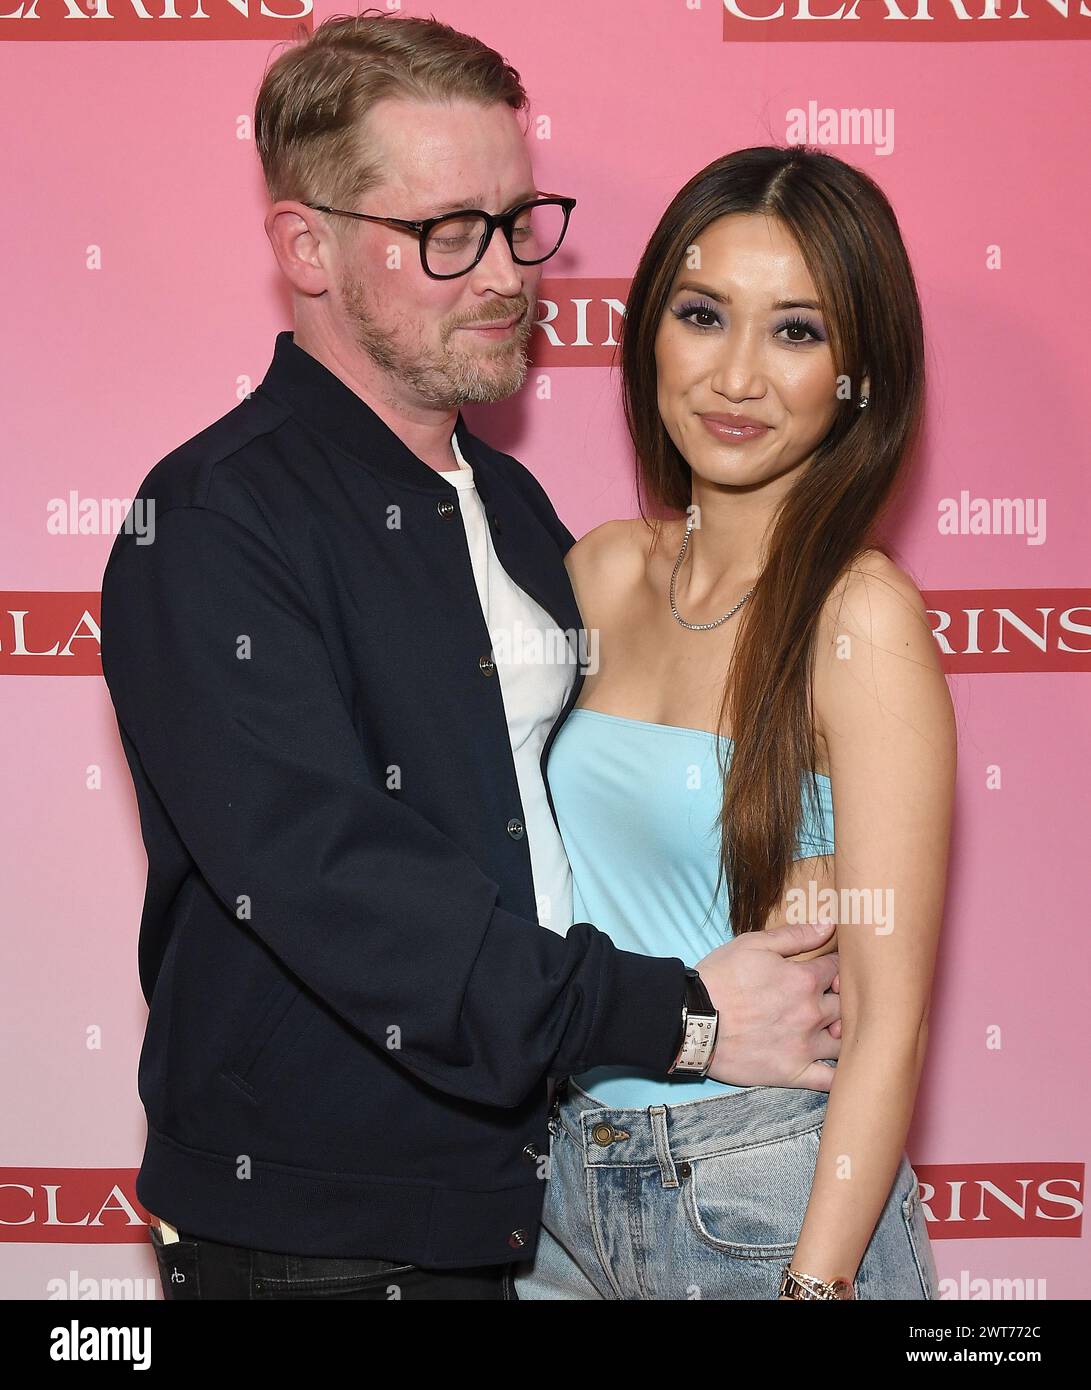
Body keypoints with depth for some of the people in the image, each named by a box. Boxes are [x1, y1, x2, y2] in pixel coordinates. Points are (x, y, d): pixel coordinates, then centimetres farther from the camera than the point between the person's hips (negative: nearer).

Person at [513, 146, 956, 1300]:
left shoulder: (860, 615, -15)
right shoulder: (603, 570, 2)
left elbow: (889, 1017, -15)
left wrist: (817, 1279, -19)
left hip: (770, 1206, -5)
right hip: (565, 1183, 5)